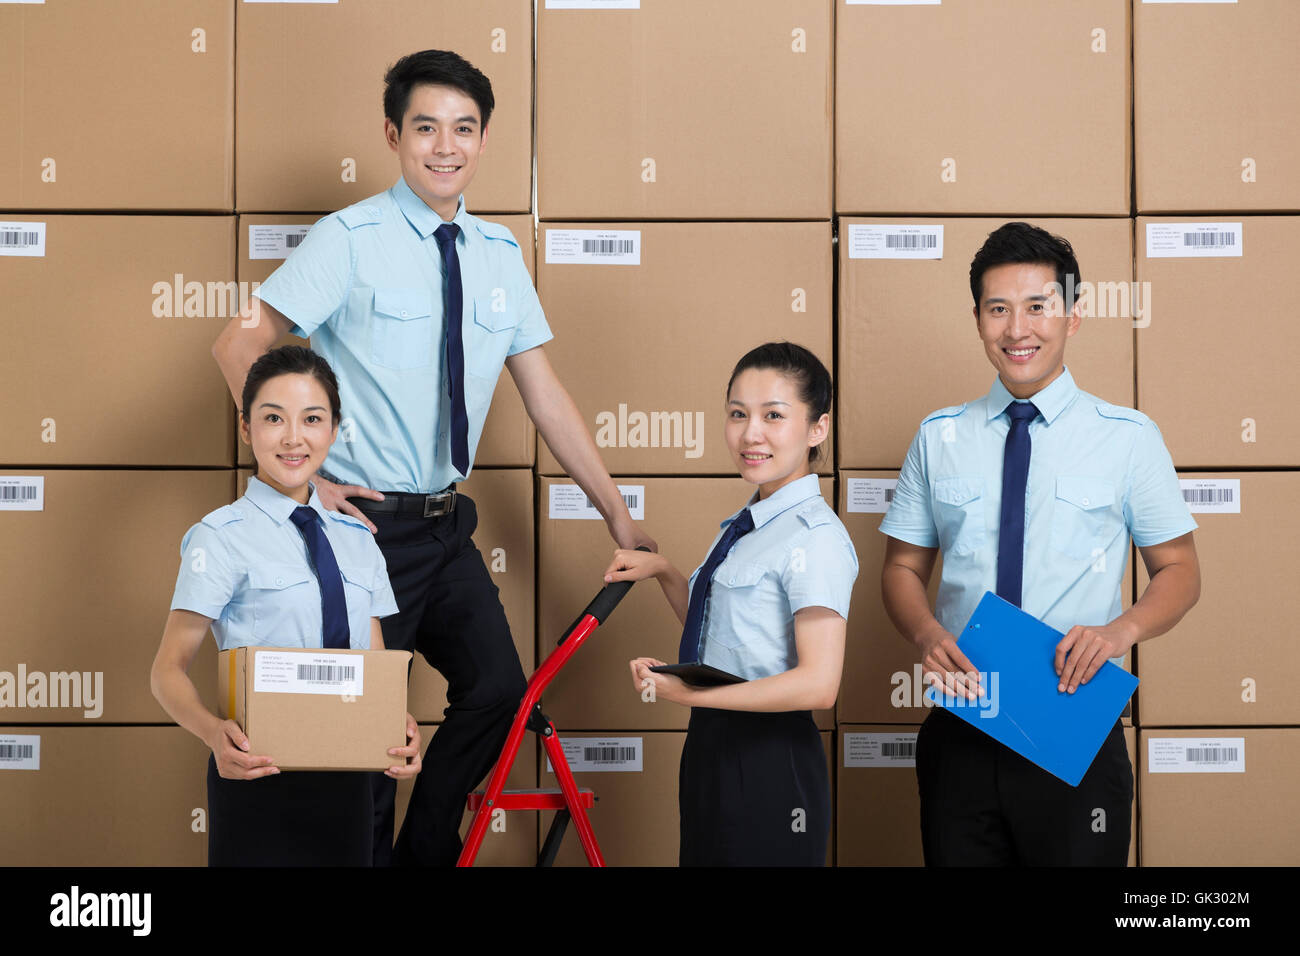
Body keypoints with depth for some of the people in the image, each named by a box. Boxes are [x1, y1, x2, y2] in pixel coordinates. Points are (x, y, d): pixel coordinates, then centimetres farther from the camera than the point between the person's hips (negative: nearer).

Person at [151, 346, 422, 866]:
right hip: (259, 777, -5)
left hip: (346, 782, 5)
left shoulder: (357, 539, 12)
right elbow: (169, 669, -8)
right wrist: (213, 730, -28)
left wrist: (401, 726, -8)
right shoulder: (222, 536, -5)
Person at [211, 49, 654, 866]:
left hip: (448, 523, 6)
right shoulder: (352, 240, -11)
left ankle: (425, 851, 28)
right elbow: (240, 346, -13)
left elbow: (544, 393, 8)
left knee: (497, 690, 9)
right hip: (368, 522, -6)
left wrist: (618, 516, 7)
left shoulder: (500, 255, 6)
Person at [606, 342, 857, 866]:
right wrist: (662, 571, 8)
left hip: (770, 768, -8)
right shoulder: (743, 525, 11)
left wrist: (686, 693, -22)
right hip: (713, 753, 9)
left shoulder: (814, 537, -17)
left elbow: (817, 684, -24)